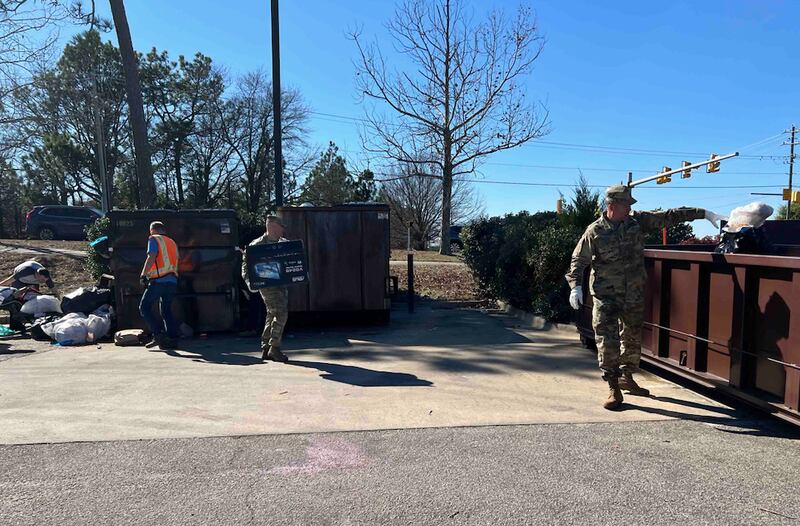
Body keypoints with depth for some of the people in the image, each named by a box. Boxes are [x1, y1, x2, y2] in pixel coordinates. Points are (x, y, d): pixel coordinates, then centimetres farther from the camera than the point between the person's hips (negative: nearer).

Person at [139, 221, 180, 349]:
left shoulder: (154, 239, 3)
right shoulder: (172, 243, 24)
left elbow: (151, 257, -12)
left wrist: (143, 275, -12)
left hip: (159, 280, -7)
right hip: (172, 281, 7)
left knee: (144, 307, 2)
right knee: (166, 310, 13)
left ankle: (158, 334, -10)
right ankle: (172, 339, 7)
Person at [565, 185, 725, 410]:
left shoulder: (638, 221, 2)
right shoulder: (594, 231, -8)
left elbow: (669, 216, 5)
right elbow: (578, 260, -2)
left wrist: (703, 213, 4)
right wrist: (576, 286, -12)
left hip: (634, 294, 5)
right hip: (605, 296, -4)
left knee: (633, 338, 15)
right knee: (607, 341, -9)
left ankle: (627, 377, 34)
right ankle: (613, 388, 0)